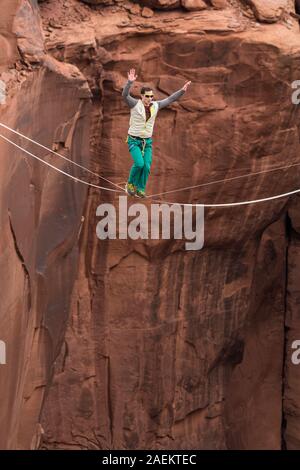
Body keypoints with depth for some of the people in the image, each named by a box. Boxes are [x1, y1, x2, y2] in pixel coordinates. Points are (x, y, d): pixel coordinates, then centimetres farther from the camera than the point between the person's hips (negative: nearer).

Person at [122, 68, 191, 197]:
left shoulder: (155, 105, 1)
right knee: (139, 163, -22)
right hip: (134, 140, -4)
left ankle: (140, 189, 7)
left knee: (147, 166, -9)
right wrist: (130, 82, -45)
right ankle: (130, 184, 2)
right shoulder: (135, 104, -13)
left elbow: (170, 99, 6)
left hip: (147, 141, 5)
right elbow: (125, 95, -29)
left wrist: (182, 91, -3)